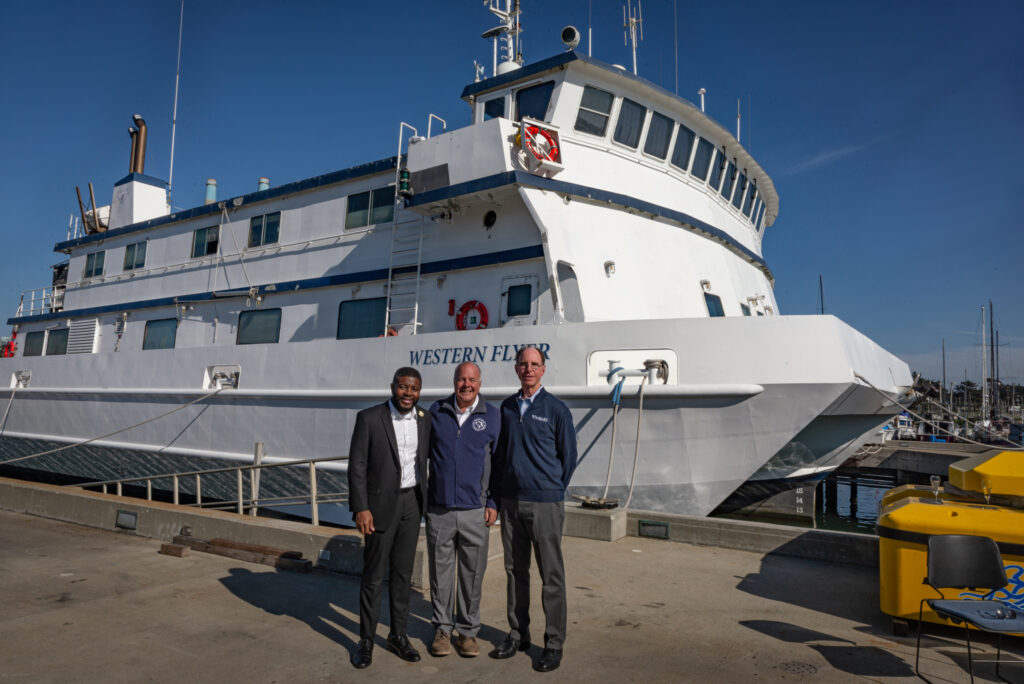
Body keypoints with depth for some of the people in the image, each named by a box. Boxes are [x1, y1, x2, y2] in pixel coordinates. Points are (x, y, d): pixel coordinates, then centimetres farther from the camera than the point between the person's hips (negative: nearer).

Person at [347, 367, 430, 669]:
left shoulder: (423, 420, 4)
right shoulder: (369, 418, -10)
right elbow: (357, 466, -10)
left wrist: (424, 502, 10)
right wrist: (360, 508, -15)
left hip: (412, 503, 4)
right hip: (381, 504, -4)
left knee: (403, 573, 13)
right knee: (374, 576, 4)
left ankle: (398, 635, 27)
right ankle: (366, 640, 19)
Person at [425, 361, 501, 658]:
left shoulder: (492, 416, 0)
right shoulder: (436, 412, 3)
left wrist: (494, 503, -1)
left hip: (475, 511, -1)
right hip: (439, 510, 1)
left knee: (472, 574, 8)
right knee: (441, 572, 9)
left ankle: (468, 631, 24)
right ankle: (442, 628, 25)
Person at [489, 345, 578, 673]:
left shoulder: (556, 409, -4)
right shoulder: (507, 407, 9)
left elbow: (568, 455, 3)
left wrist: (553, 490, 6)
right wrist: (497, 489, 9)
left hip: (544, 504, -4)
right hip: (510, 501, 4)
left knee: (552, 575, 2)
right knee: (516, 571, 13)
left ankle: (554, 644, 13)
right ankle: (518, 634, 27)